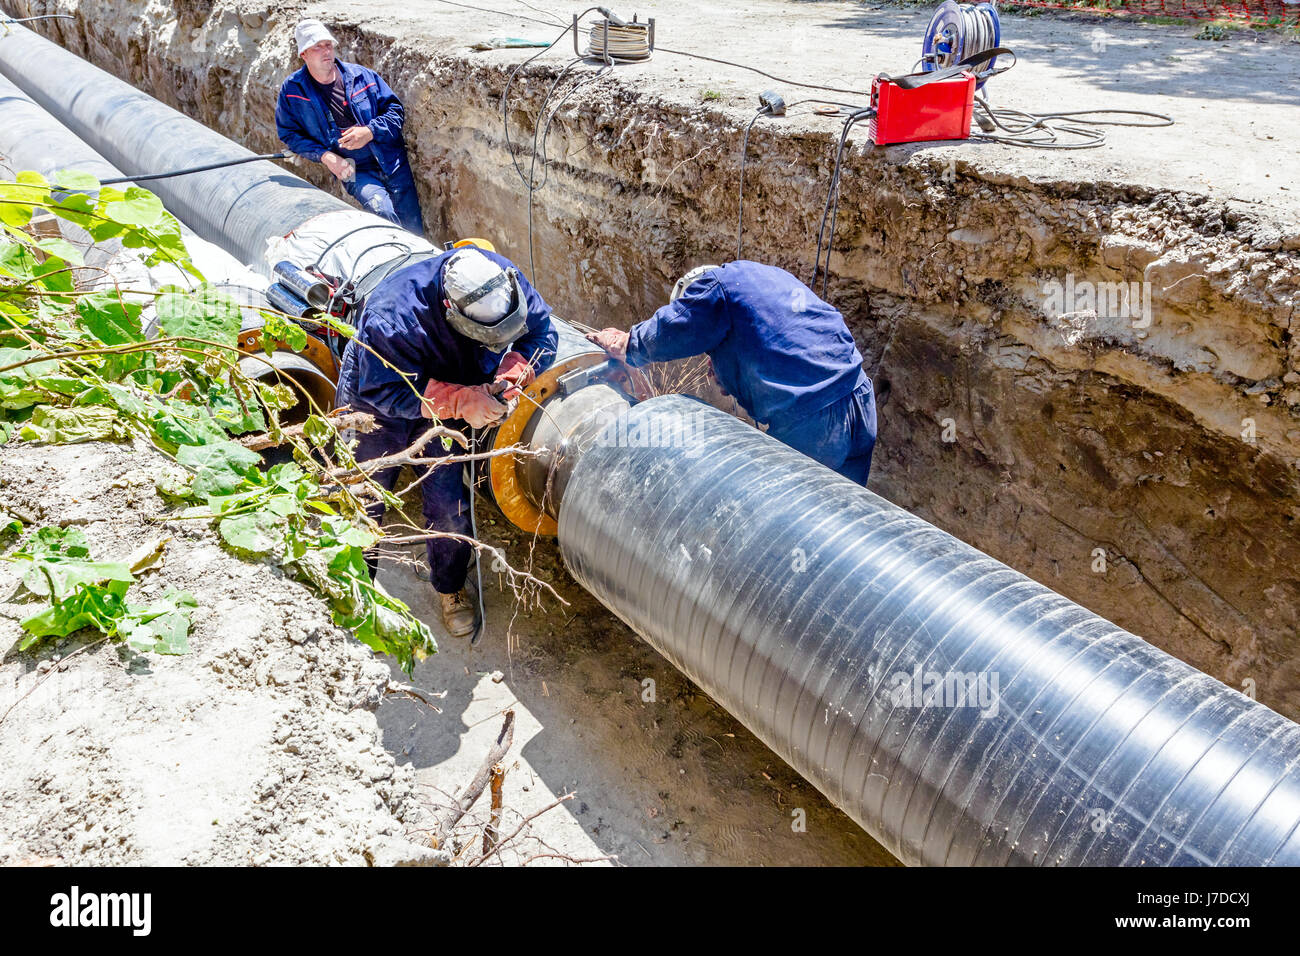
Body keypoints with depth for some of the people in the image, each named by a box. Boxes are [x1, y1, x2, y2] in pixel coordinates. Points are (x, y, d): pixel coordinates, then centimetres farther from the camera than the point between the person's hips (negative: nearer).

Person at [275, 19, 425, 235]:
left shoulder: (362, 75, 3)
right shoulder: (292, 90, 2)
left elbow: (394, 108, 6)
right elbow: (289, 134, 7)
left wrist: (369, 132, -12)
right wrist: (324, 155, -9)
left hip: (393, 162, 2)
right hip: (354, 171, -2)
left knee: (413, 226, 1)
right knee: (384, 212, -28)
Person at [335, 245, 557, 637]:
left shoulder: (501, 278, -28)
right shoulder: (394, 317, -42)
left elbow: (541, 332, -16)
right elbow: (386, 390, -36)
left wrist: (511, 374, -35)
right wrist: (462, 400, -43)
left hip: (446, 408, 4)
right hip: (376, 403, -3)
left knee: (450, 508, 1)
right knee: (364, 502, 9)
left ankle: (451, 589, 27)